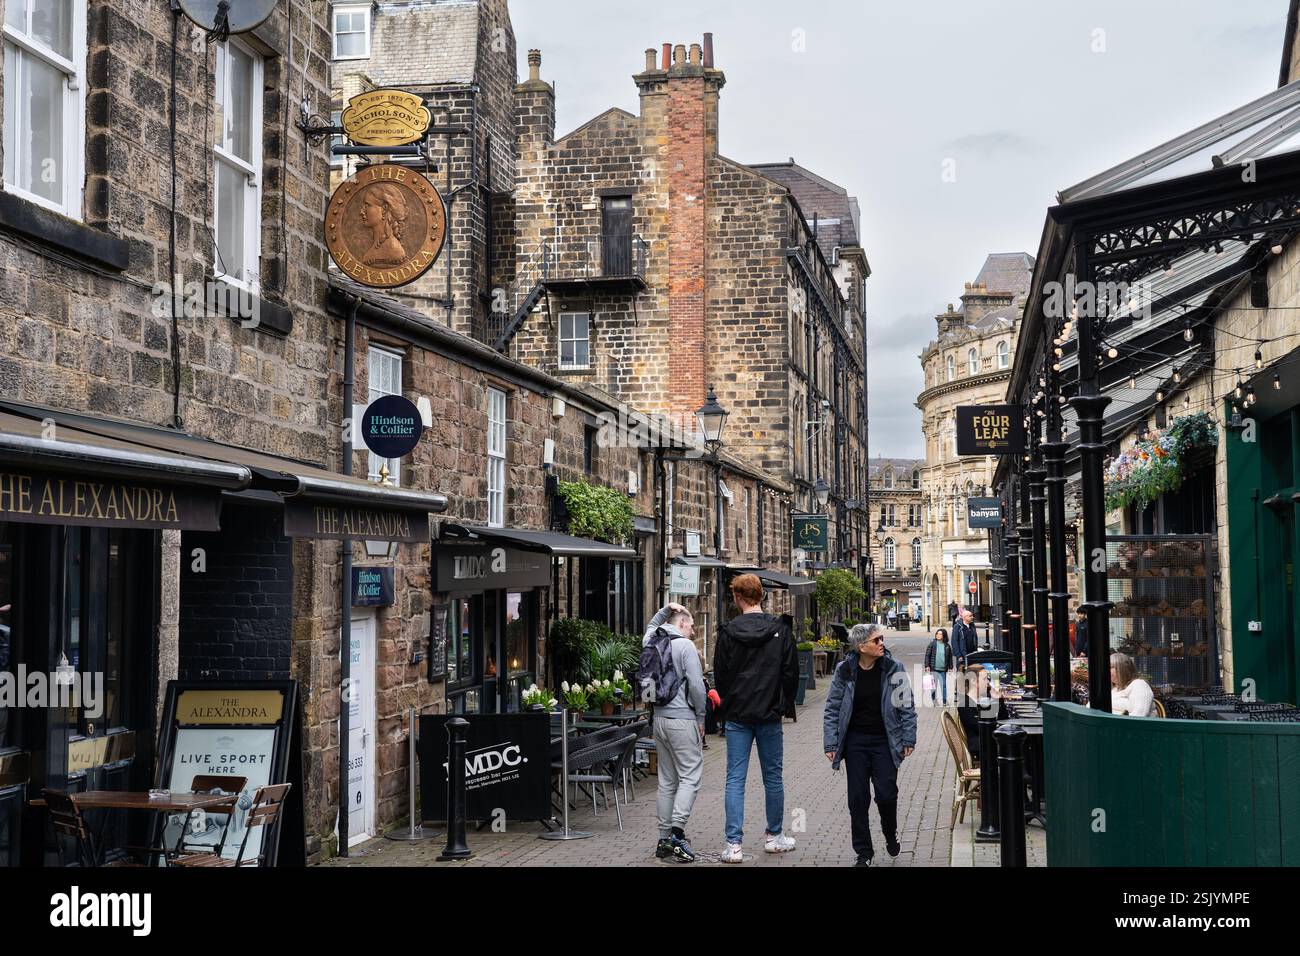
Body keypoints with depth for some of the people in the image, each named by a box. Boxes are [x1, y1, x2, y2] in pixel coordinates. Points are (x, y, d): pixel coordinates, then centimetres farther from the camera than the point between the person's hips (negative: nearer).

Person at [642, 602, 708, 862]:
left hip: (659, 718, 7)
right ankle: (677, 832, -17)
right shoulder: (685, 646, -10)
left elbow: (651, 627, 35)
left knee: (667, 780, 11)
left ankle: (664, 839, 12)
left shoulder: (653, 642, 9)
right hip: (682, 719, -7)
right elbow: (696, 685, -14)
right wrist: (701, 718, -4)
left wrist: (664, 610, 24)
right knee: (690, 777, -5)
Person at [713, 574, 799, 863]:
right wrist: (785, 706, 13)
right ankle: (774, 837, 24)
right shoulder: (780, 630, -4)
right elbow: (791, 673, 0)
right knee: (773, 777, 13)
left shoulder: (728, 632, -6)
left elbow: (720, 675, 0)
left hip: (737, 717, -1)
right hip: (770, 716, 1)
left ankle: (733, 844, -4)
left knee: (735, 779, 1)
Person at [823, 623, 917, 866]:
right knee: (858, 798, 2)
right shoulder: (844, 671, -5)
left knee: (886, 793, -4)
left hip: (884, 741, 0)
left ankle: (890, 835, 27)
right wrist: (830, 743, -4)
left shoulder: (894, 668, -5)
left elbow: (907, 706, 1)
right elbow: (832, 709, 1)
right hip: (855, 741, 1)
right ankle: (863, 852, 15)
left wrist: (908, 739, -1)